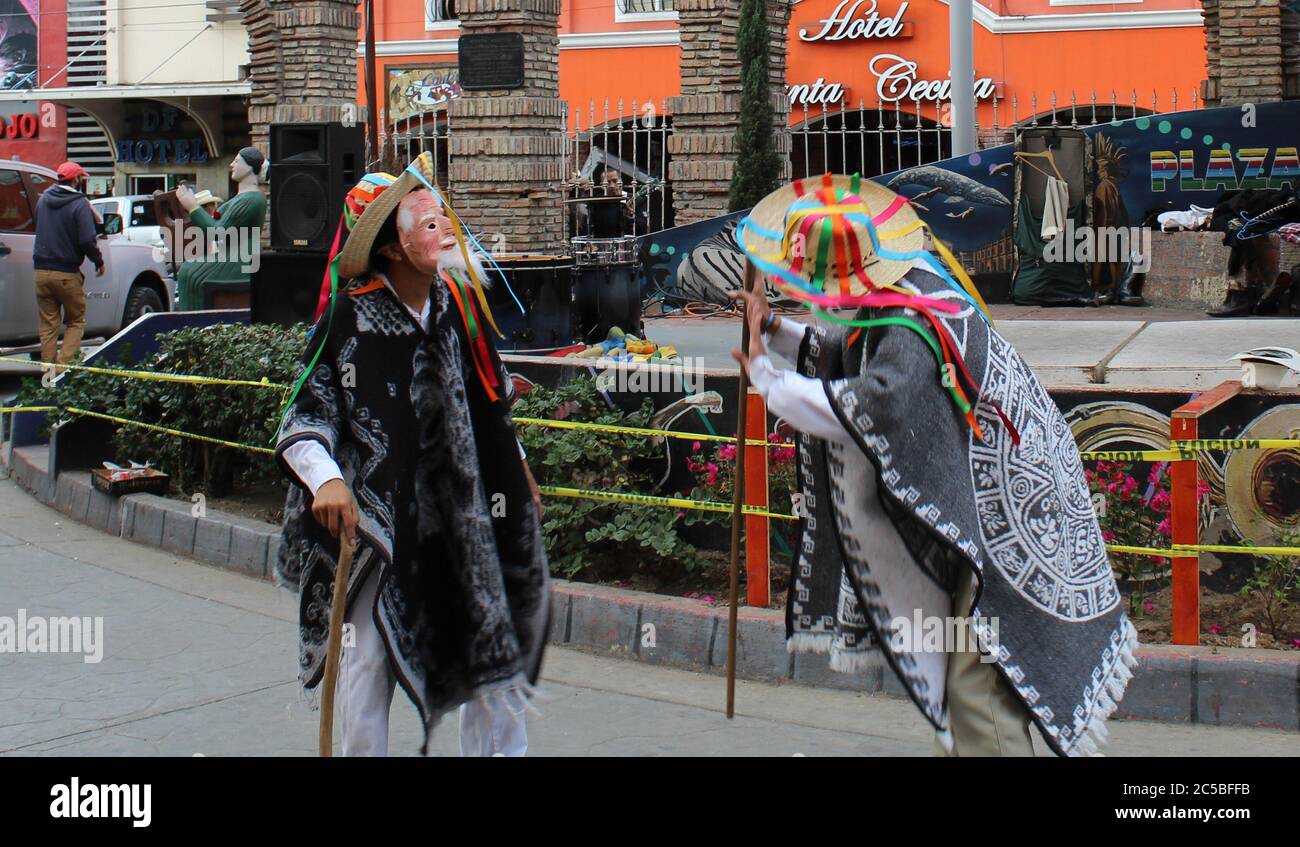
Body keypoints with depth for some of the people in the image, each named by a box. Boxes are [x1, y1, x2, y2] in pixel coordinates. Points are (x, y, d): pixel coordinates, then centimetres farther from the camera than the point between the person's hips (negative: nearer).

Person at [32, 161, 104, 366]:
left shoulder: (44, 199, 8)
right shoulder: (80, 204, -12)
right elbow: (87, 240, -18)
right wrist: (99, 261, -2)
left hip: (42, 271, 5)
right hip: (67, 273, -5)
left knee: (48, 324, 10)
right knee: (76, 322, 8)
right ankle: (65, 363, -5)